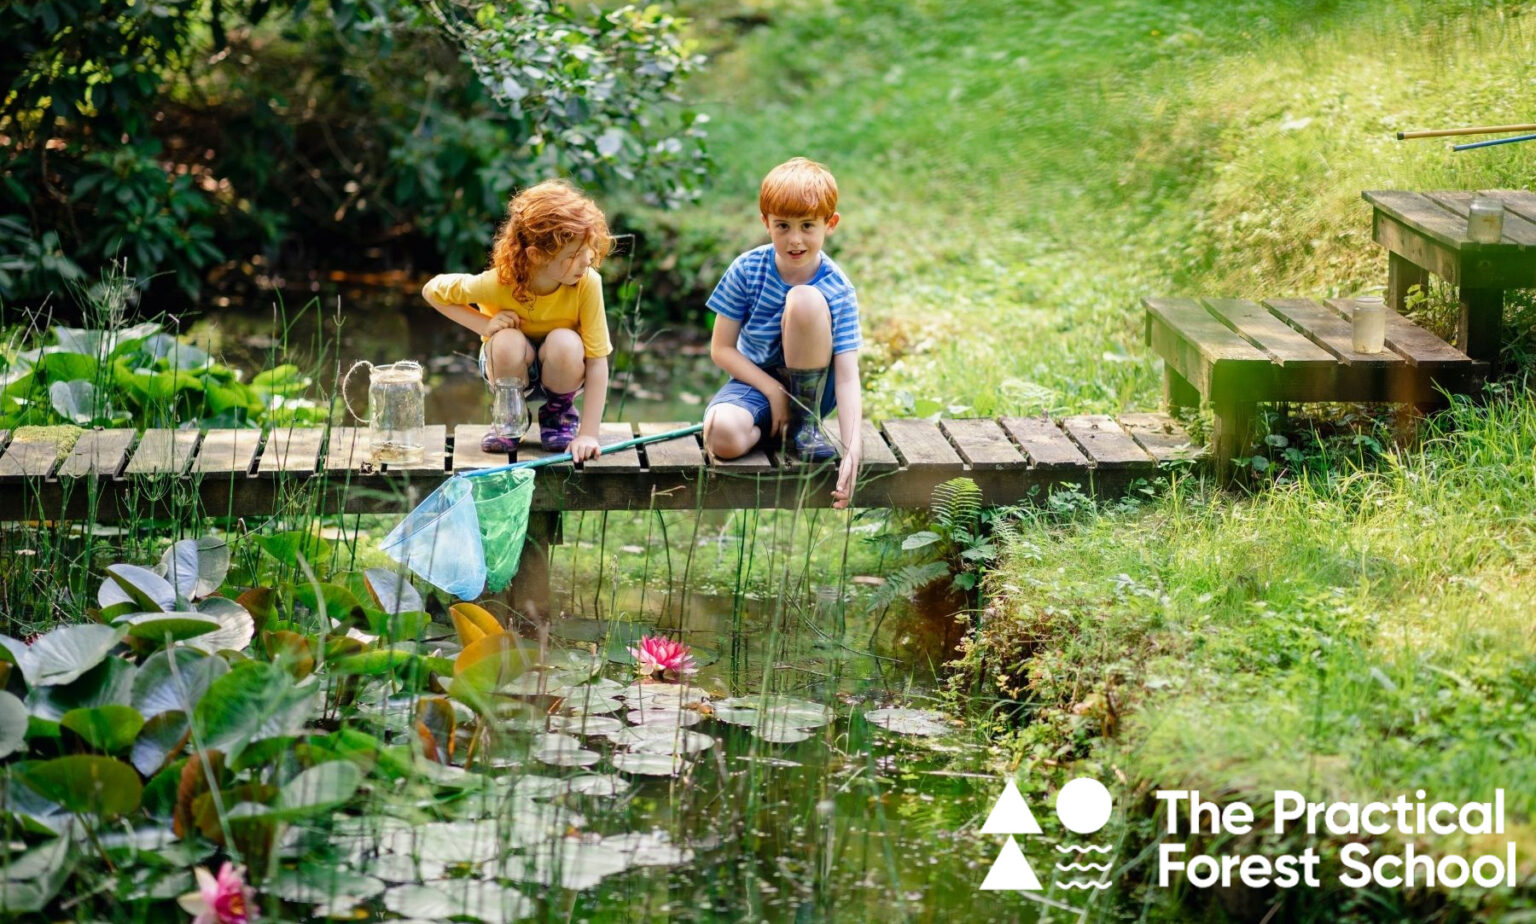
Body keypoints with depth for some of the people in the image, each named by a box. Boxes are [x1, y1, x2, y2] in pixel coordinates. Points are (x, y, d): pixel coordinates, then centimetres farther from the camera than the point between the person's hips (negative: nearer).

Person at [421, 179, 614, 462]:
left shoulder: (587, 283, -28)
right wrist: (485, 324, -24)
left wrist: (587, 435, -32)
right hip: (511, 368, 0)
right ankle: (508, 417, -2)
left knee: (565, 342, -34)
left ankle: (559, 413, -1)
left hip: (559, 371, 0)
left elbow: (597, 361, -26)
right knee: (507, 341, -35)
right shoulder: (499, 282, -28)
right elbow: (432, 290, -12)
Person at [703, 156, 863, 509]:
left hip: (811, 386, 0)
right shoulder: (747, 269, -11)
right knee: (722, 434, -37)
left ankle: (806, 423, -15)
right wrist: (773, 391, -18)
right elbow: (721, 349, -5)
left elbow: (848, 377, -22)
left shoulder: (837, 290, -16)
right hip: (756, 380, 0)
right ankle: (772, 426, -1)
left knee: (804, 299, -30)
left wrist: (852, 451, -35)